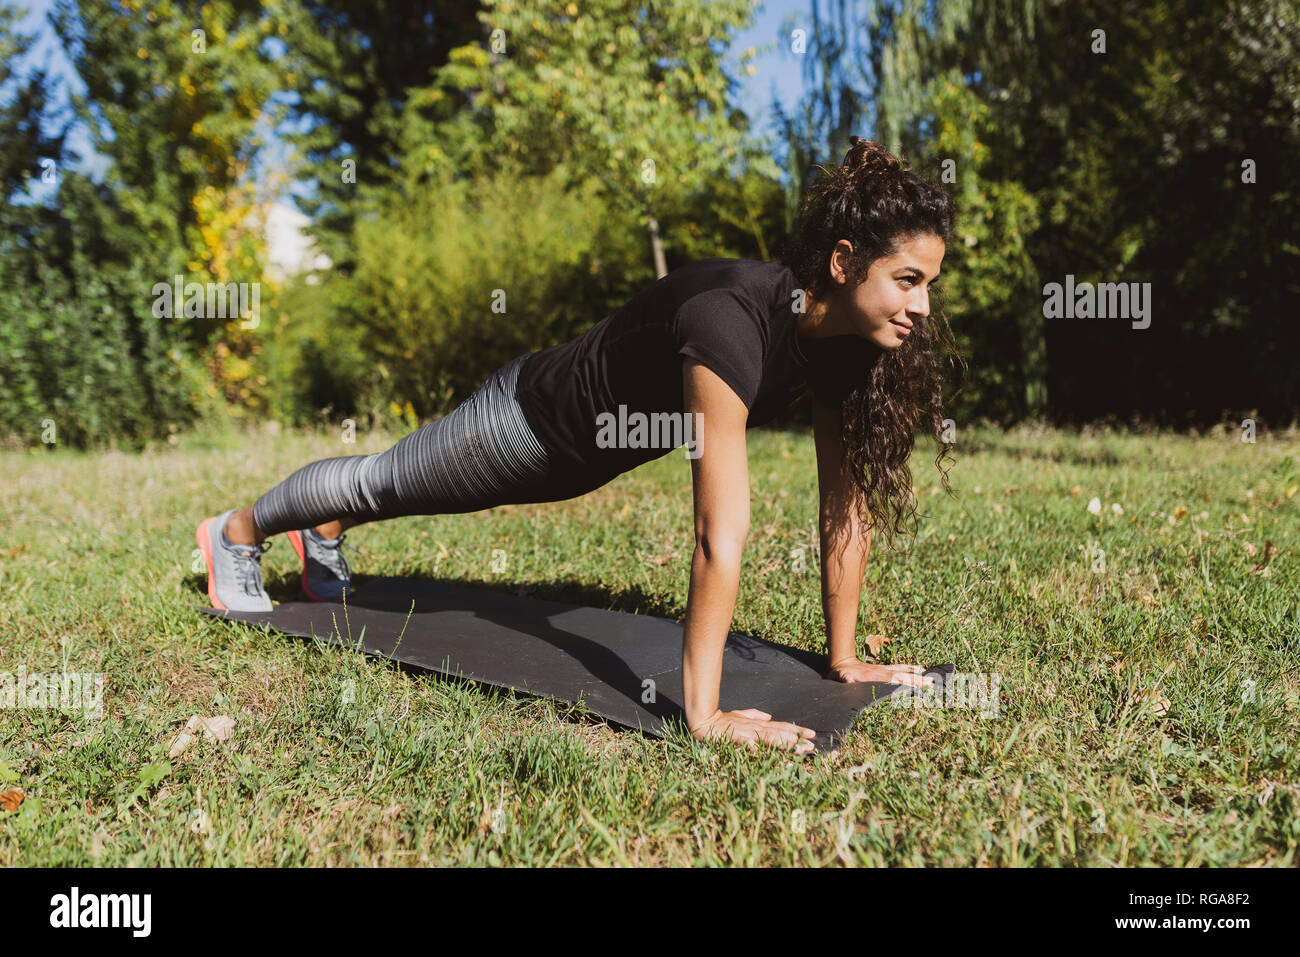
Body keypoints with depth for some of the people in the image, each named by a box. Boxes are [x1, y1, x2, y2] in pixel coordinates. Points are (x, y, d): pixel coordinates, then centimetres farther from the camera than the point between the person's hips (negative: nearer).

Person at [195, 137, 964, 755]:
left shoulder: (844, 333, -17)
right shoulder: (732, 324, -42)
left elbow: (848, 508, -11)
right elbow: (721, 538, -44)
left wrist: (846, 658, -8)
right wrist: (704, 716, -41)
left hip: (599, 444, 7)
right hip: (538, 415, -7)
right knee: (385, 482, 19)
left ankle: (325, 538, 63)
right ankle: (235, 535, 49)